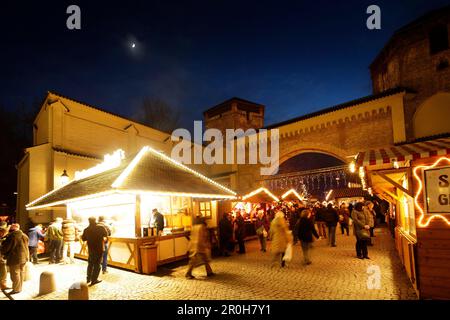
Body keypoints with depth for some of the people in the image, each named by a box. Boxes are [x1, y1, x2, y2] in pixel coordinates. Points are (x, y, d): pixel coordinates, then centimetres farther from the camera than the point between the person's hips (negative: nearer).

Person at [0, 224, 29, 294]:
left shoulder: (11, 237, -17)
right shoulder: (25, 236, 5)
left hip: (15, 258, -7)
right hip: (24, 257, 7)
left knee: (15, 273, 4)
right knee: (21, 272, 17)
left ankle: (16, 289, 11)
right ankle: (20, 287, 29)